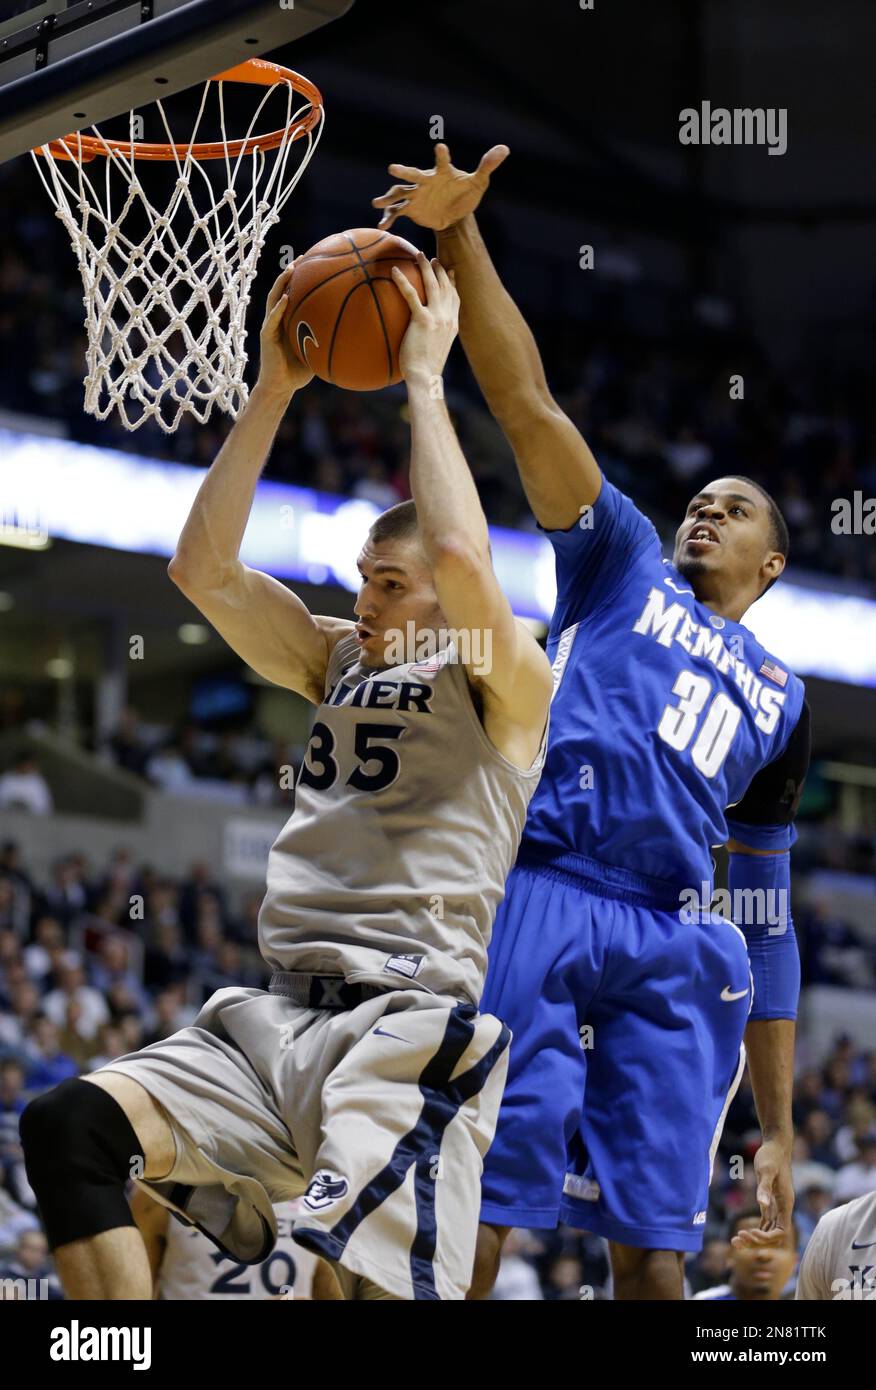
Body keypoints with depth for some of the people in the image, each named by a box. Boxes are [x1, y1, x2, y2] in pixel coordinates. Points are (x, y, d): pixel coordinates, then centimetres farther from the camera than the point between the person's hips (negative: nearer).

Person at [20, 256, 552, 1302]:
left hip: (411, 1028, -7)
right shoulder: (340, 661, 23)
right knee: (68, 1126, -14)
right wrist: (271, 394, 11)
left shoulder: (506, 686, 2)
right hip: (281, 1017, 7)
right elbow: (201, 567, 17)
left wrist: (423, 377, -6)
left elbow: (460, 554, -18)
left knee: (361, 1279, -27)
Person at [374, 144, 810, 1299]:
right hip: (540, 893, -3)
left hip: (677, 943, 3)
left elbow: (769, 921, 26)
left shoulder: (779, 700, 28)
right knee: (476, 1211, -12)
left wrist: (779, 1130, 18)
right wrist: (460, 233, -5)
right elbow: (527, 405, 9)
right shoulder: (623, 563, 22)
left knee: (655, 1243, -5)